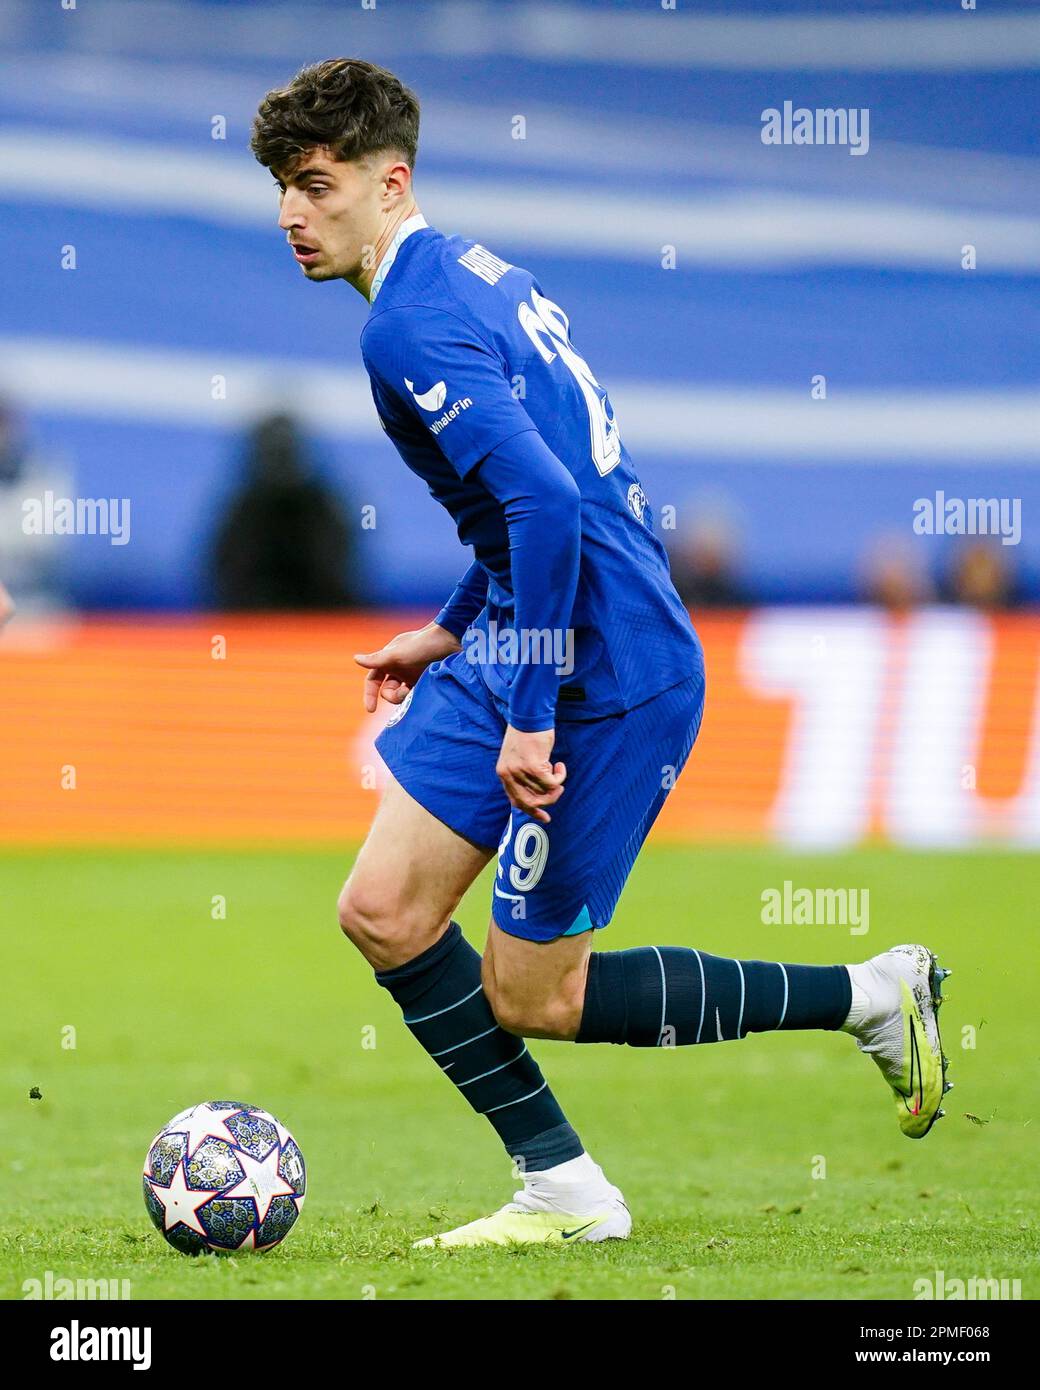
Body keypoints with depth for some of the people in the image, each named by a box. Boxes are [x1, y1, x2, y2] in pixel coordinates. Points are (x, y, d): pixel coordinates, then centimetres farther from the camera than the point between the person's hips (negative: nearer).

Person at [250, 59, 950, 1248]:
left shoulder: (411, 325, -19)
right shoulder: (469, 269, 13)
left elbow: (547, 503, -30)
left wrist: (529, 716, -26)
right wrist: (453, 632, 27)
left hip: (608, 680, -10)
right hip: (521, 651, 10)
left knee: (526, 997, 0)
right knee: (384, 912, 4)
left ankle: (872, 997, 10)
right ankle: (565, 1194, 11)